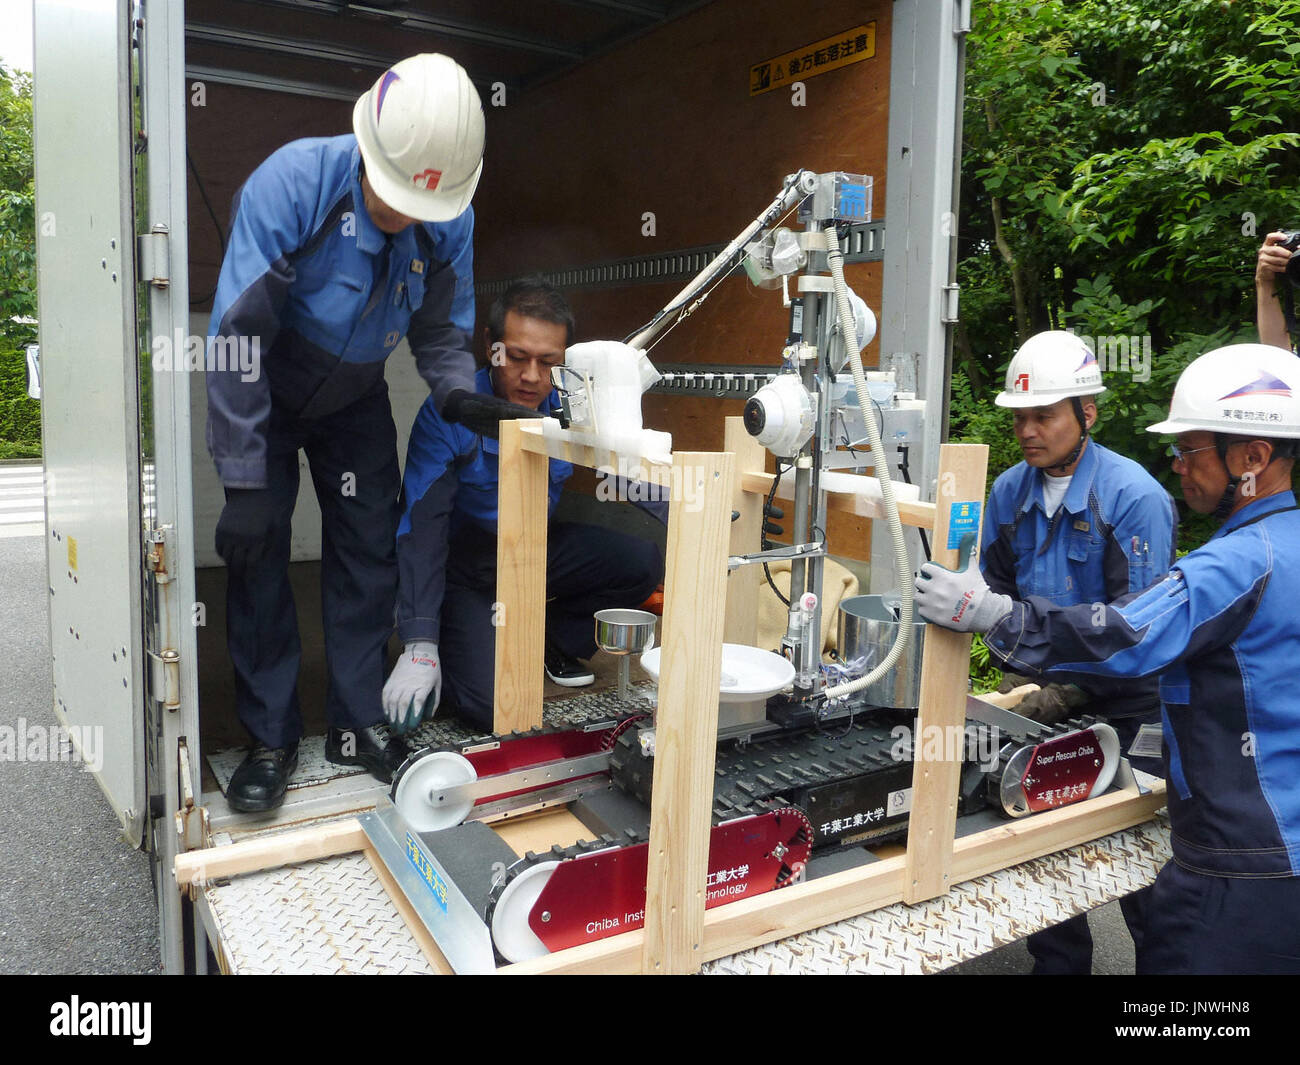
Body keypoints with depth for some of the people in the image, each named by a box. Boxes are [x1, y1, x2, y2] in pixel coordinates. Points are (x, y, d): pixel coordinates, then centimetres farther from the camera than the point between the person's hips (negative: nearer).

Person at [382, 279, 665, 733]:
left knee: (642, 563, -18)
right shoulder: (450, 414, -23)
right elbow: (423, 528, -25)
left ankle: (554, 644, 9)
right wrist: (419, 649, -32)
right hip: (461, 563, -4)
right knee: (494, 706, -23)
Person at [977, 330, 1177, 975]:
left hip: (1122, 702, -5)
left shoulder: (1134, 496, -16)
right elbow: (996, 592, 7)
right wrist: (1020, 678, -5)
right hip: (1044, 689, 5)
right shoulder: (1009, 492, 0)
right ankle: (1059, 962, 33)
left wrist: (1067, 693, -23)